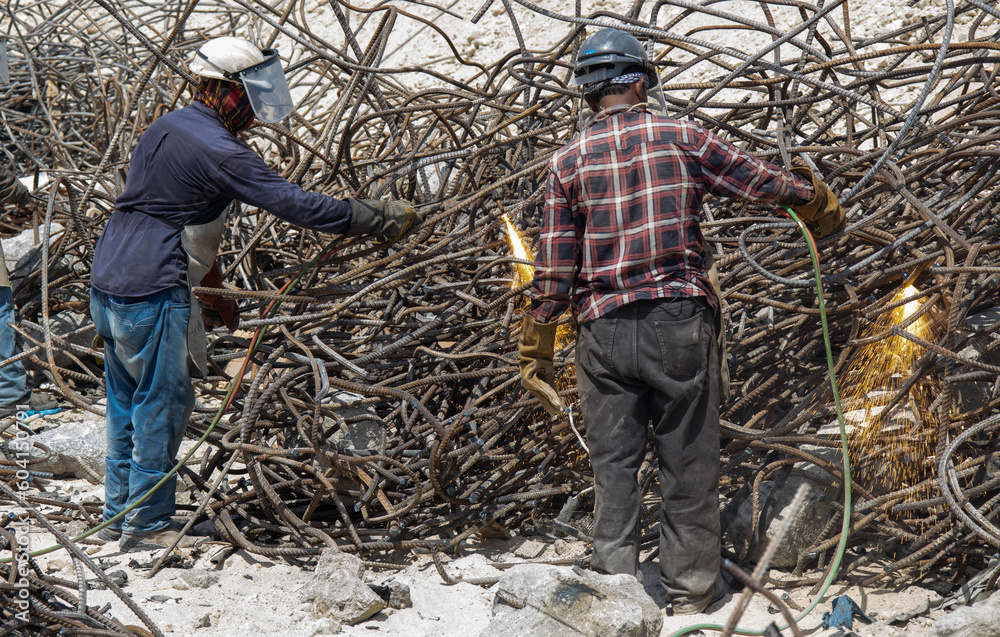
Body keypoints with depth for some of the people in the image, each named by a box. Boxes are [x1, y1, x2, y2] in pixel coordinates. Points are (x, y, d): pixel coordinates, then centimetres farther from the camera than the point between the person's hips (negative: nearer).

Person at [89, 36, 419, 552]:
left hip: (108, 282, 10)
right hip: (153, 295, -10)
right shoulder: (216, 150, -16)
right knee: (163, 403, 0)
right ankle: (147, 526, 6)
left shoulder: (166, 128, 14)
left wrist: (210, 281, 32)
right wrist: (383, 220, -14)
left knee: (126, 402, 16)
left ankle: (119, 514, 25)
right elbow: (293, 203, -19)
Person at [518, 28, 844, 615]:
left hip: (603, 330, 1)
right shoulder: (683, 139, 1)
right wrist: (822, 206, 29)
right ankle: (690, 594, 12)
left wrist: (536, 356, 7)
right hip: (680, 322, -1)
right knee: (689, 464, 7)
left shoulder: (569, 162, 4)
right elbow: (766, 182, 10)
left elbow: (552, 272, 2)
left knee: (614, 466, 9)